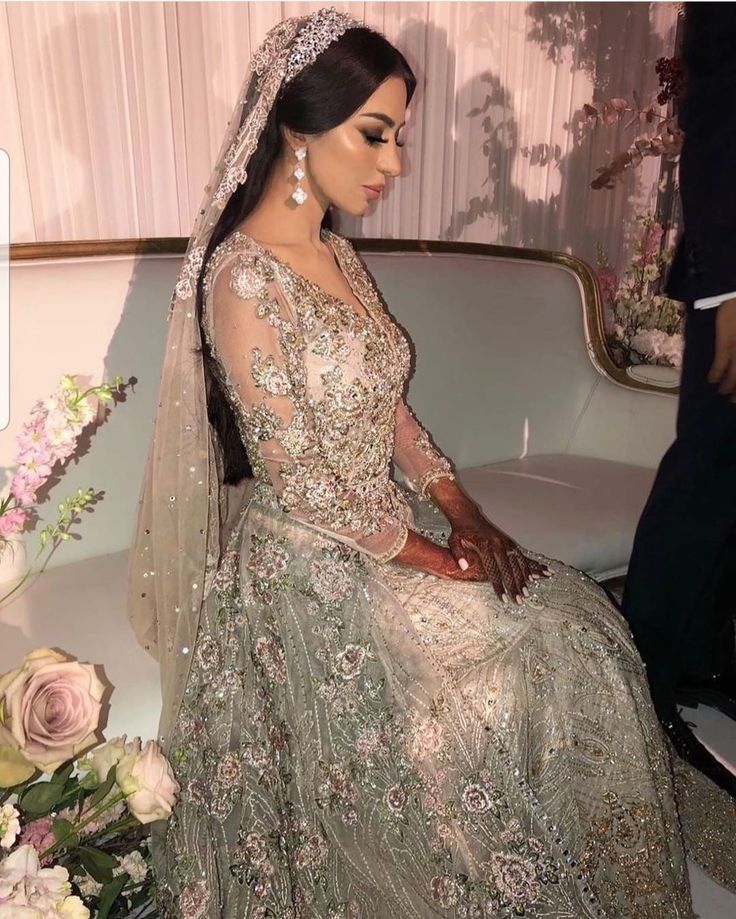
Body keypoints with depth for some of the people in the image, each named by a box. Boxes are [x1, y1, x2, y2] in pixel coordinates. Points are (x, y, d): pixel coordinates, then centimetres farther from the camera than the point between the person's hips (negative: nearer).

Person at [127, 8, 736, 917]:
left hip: (385, 527, 8)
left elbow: (390, 409, 9)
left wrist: (464, 515, -3)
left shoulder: (338, 255, 7)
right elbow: (298, 478, -20)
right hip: (311, 564, -7)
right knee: (529, 668, -8)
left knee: (581, 622, 2)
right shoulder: (241, 277, -19)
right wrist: (440, 562, -14)